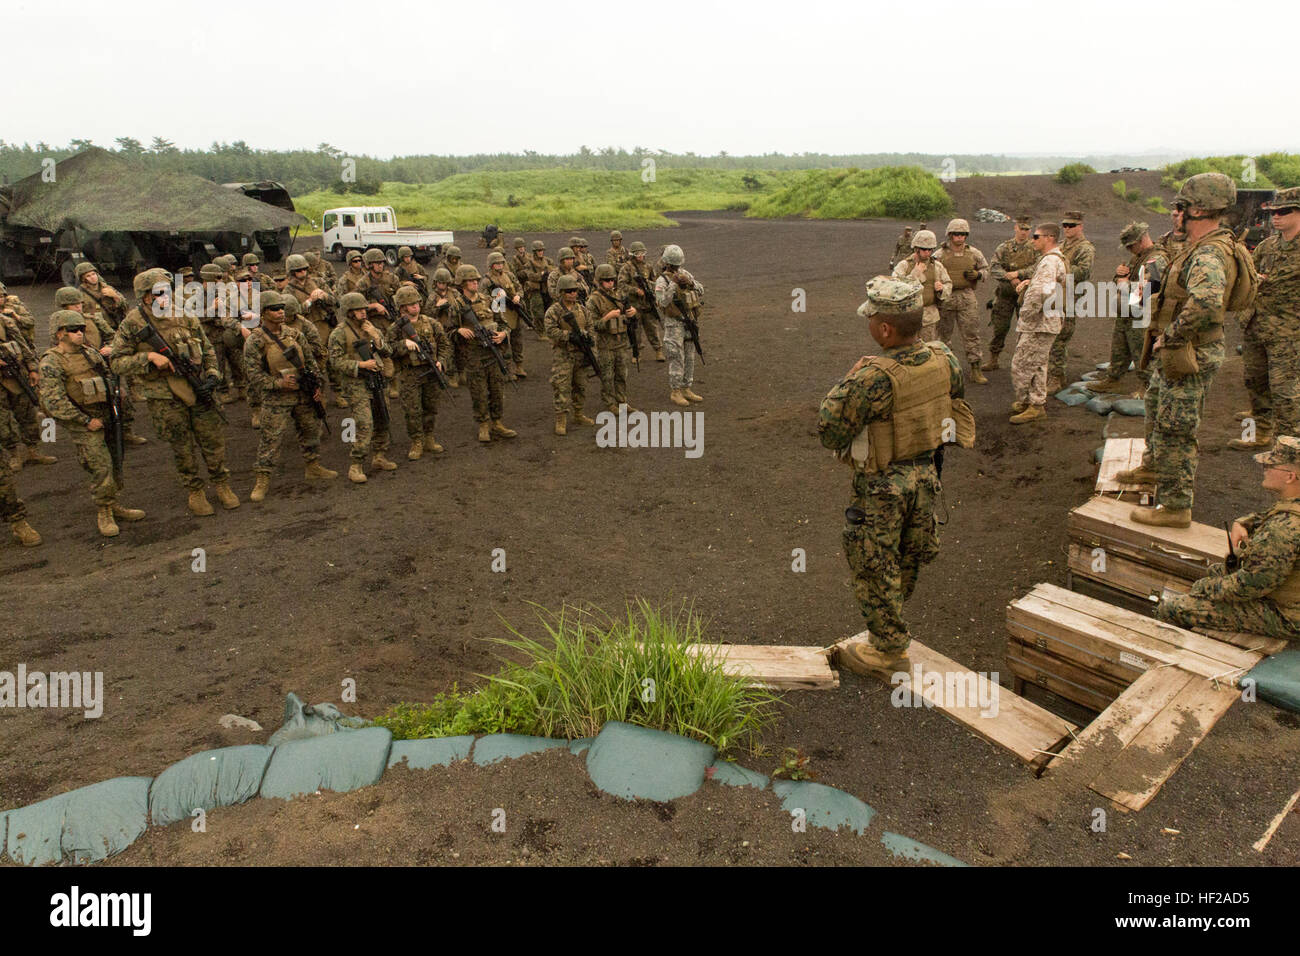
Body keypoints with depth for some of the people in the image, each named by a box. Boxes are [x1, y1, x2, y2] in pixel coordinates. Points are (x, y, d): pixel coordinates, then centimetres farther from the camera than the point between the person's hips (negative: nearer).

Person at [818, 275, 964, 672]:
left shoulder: (874, 377, -33)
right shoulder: (942, 357, -10)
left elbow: (830, 430, -25)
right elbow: (958, 387, 14)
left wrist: (847, 381, -10)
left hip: (882, 485, -7)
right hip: (925, 473, 8)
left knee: (874, 564, 11)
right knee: (910, 555, 25)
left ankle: (889, 648, 25)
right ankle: (891, 623, 48)